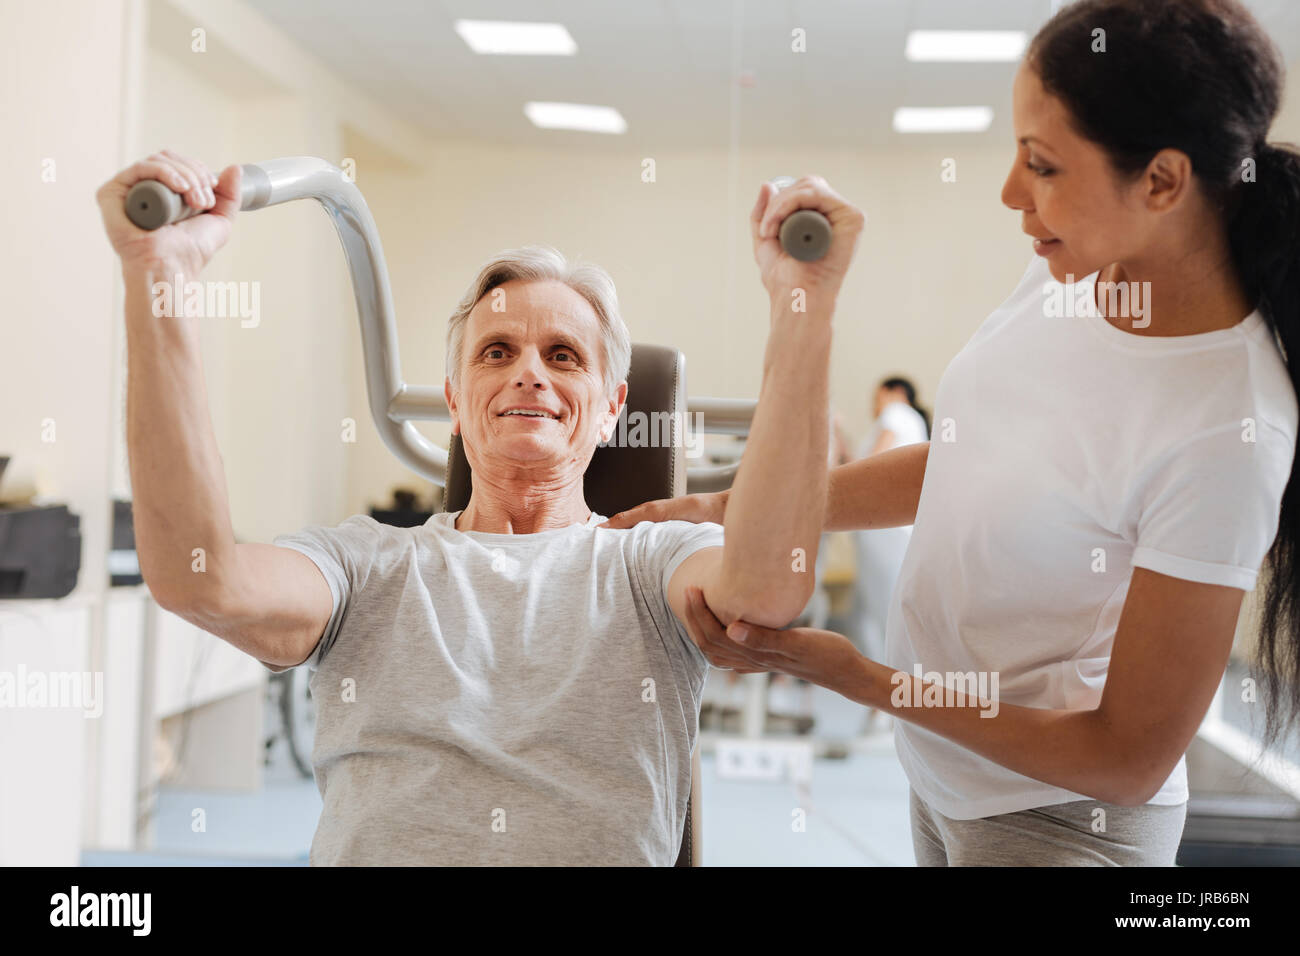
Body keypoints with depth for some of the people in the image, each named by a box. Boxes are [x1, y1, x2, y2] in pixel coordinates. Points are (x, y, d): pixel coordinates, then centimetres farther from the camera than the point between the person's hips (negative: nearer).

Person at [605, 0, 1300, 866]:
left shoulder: (1221, 431, -29)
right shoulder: (1073, 270, -7)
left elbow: (1129, 760, -22)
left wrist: (852, 674, -22)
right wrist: (726, 511, 4)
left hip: (1052, 814, -7)